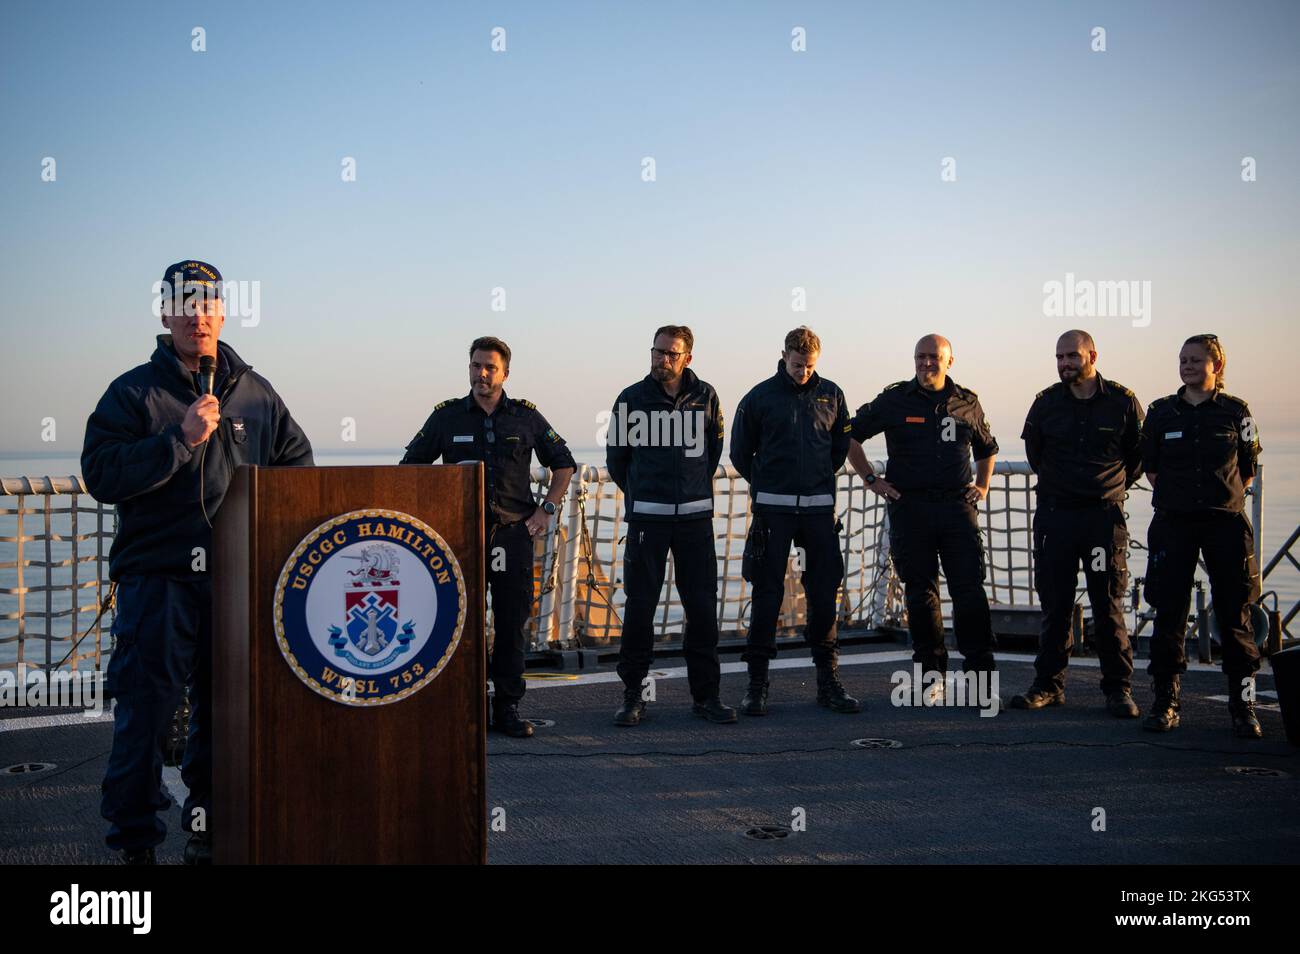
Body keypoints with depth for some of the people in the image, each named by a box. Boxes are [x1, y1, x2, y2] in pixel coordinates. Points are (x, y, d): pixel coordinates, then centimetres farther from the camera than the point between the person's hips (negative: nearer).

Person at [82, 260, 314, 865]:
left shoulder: (256, 393, 12)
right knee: (145, 712, -3)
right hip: (157, 577, -4)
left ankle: (211, 833, 23)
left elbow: (298, 463, 20)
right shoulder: (134, 392, 0)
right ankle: (134, 841, 9)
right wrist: (181, 440, -17)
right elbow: (101, 475, -11)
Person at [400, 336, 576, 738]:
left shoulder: (526, 416, 6)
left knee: (512, 625, 2)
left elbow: (563, 464, 15)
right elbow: (411, 466, 13)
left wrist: (546, 509, 5)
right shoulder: (447, 416, 5)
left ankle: (507, 708, 11)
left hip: (514, 534, 1)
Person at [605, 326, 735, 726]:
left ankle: (706, 695, 12)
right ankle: (633, 696, 9)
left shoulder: (705, 396, 4)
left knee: (702, 606, 3)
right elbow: (616, 457, 12)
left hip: (695, 516, 2)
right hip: (647, 517, -1)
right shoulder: (632, 399, -1)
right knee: (639, 606, -1)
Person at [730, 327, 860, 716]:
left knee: (825, 594, 4)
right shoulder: (760, 397, 0)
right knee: (767, 594, -2)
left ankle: (828, 681, 13)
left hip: (819, 508, 3)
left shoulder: (831, 394, 7)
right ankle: (757, 683, 4)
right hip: (772, 508, -2)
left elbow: (842, 445, 20)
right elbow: (741, 453, 10)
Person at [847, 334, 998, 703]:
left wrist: (983, 486, 14)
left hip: (958, 506, 1)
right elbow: (851, 436, 10)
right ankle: (931, 672, 10)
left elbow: (987, 448, 27)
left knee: (970, 590, -6)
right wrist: (871, 479, 5)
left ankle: (980, 670, 0)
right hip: (910, 509, -1)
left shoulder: (967, 402, 10)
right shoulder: (894, 400, 3)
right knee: (921, 593, 2)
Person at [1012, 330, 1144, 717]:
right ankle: (1048, 684, 12)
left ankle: (1118, 689, 6)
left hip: (1104, 514, -2)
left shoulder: (1122, 401, 0)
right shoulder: (1046, 402, 4)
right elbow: (1033, 448, 21)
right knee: (1055, 604, 5)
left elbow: (1139, 453, 13)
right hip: (1055, 512, 2)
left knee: (1109, 605, -1)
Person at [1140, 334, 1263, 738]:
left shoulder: (1235, 412, 3)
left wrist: (1222, 498, 6)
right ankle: (1166, 702, 9)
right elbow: (1150, 466, 15)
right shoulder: (1161, 412, 6)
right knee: (1169, 615, 1)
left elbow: (1249, 469, 10)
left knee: (1234, 615, -1)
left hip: (1226, 522, -1)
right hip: (1173, 523, 1)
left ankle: (1243, 706, 6)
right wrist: (1175, 496, 9)